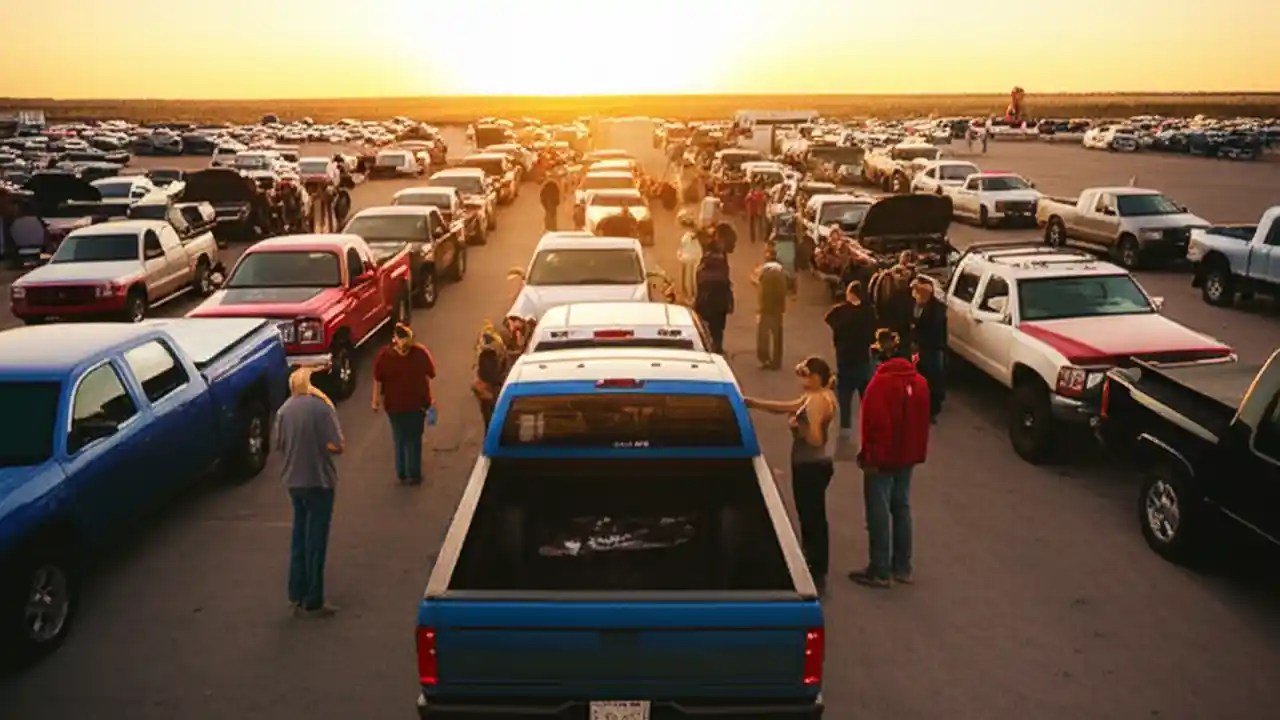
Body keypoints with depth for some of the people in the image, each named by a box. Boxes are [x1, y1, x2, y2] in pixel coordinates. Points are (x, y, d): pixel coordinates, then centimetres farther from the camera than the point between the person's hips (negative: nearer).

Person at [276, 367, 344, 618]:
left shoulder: (284, 409, 1)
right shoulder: (322, 407, -16)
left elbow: (279, 446, 8)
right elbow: (335, 446, -18)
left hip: (293, 481, 6)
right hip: (318, 481, -5)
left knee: (299, 537, 19)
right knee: (315, 541, 3)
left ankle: (297, 594, 27)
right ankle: (313, 603, 9)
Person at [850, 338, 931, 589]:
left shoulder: (881, 383, -20)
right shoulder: (920, 382, 5)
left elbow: (874, 424, -20)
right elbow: (923, 420, 11)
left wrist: (867, 455, -11)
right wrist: (918, 453, 18)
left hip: (882, 457, -7)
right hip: (907, 457, 7)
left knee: (879, 514, 0)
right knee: (902, 509, 16)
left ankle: (880, 571, 6)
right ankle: (902, 568, 23)